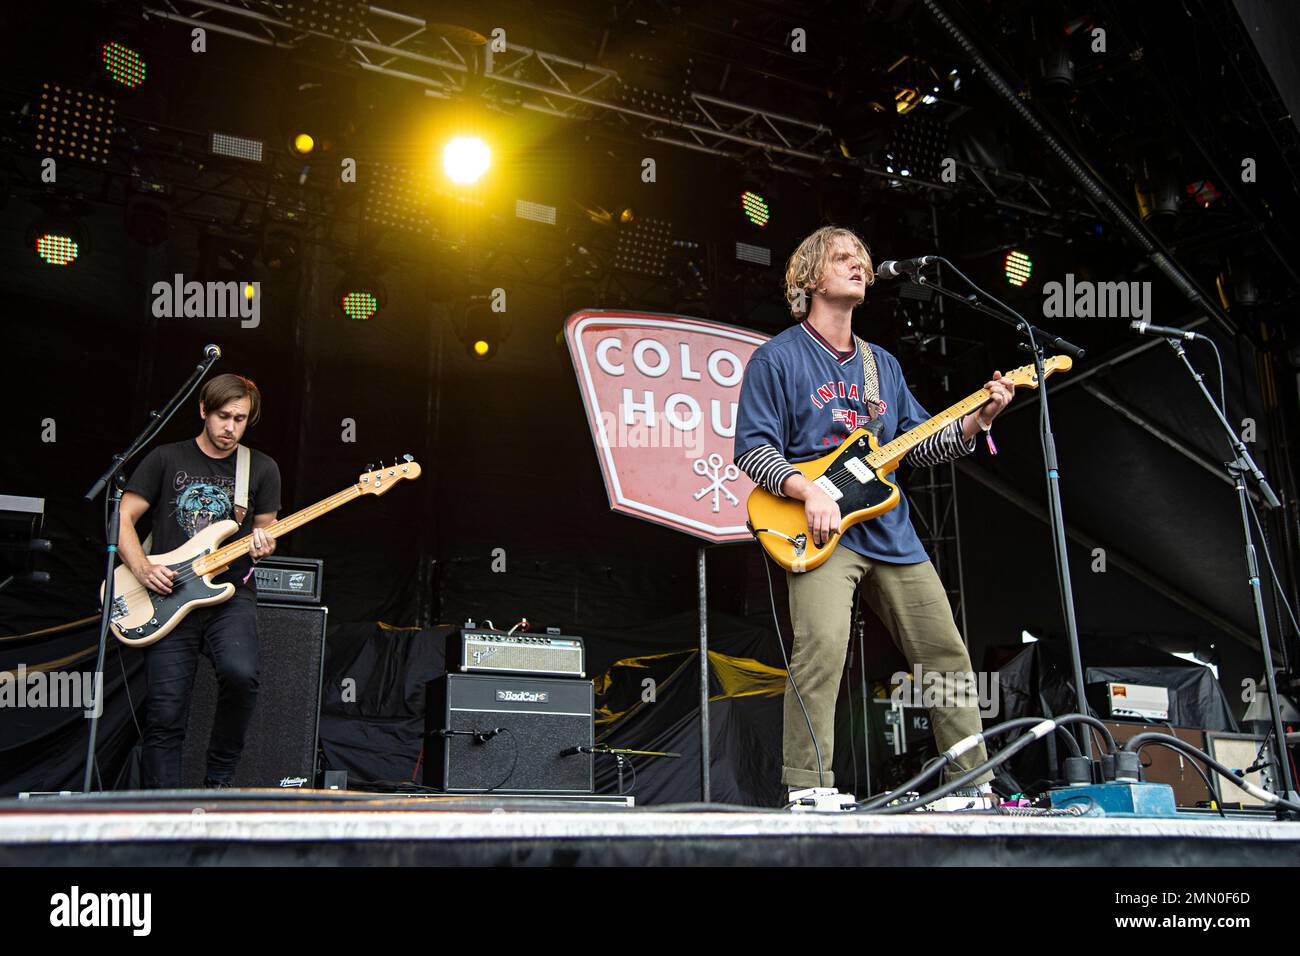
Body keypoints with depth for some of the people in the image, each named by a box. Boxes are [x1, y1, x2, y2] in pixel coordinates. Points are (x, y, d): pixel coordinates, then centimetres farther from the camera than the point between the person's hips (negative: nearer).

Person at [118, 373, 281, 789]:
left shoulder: (261, 469, 9)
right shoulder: (166, 459, 7)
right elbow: (123, 518, 6)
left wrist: (262, 545, -9)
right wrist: (142, 569, -9)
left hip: (231, 593, 0)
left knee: (241, 673, -28)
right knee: (165, 714, -4)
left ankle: (218, 779, -6)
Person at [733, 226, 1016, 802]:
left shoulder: (882, 364, 21)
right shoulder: (778, 358, 1)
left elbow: (919, 447, 18)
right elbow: (751, 447, -6)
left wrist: (977, 419, 3)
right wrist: (809, 490, -20)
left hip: (892, 534, 7)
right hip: (823, 529, -6)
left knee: (947, 655, 7)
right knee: (823, 646, -25)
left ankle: (974, 786, 19)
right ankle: (808, 791, -14)